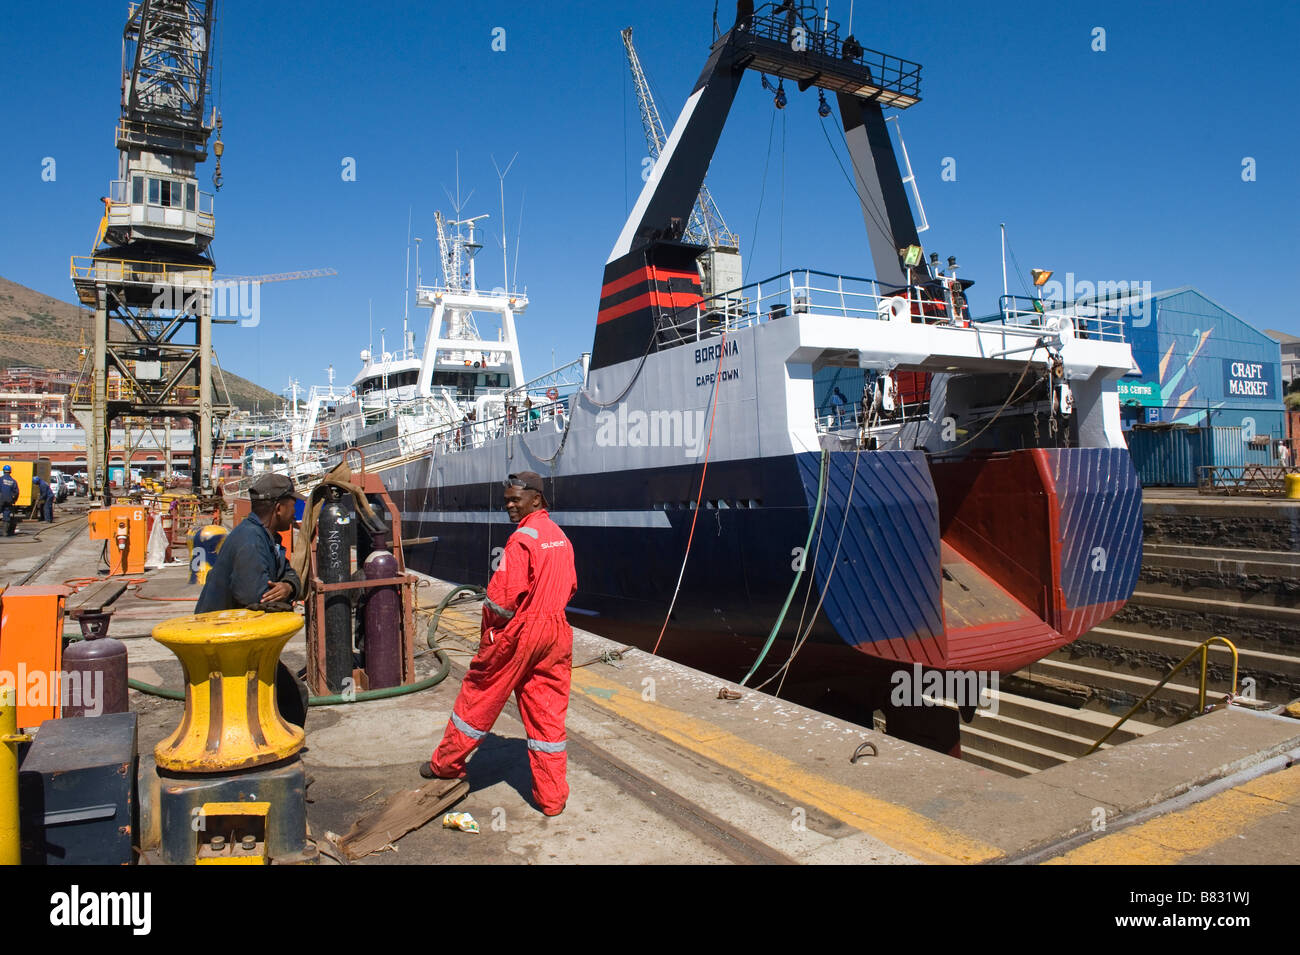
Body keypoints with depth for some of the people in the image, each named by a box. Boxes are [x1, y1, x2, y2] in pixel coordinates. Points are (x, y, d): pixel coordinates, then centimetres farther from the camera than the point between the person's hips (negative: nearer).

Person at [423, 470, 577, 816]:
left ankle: (447, 764, 30)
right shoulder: (560, 536, 8)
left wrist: (490, 627, -3)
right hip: (556, 632, 7)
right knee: (548, 713, 9)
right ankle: (551, 797, 13)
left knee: (480, 697, 12)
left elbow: (504, 596, -19)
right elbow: (569, 587, 14)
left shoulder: (522, 538, -16)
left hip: (517, 632, -7)